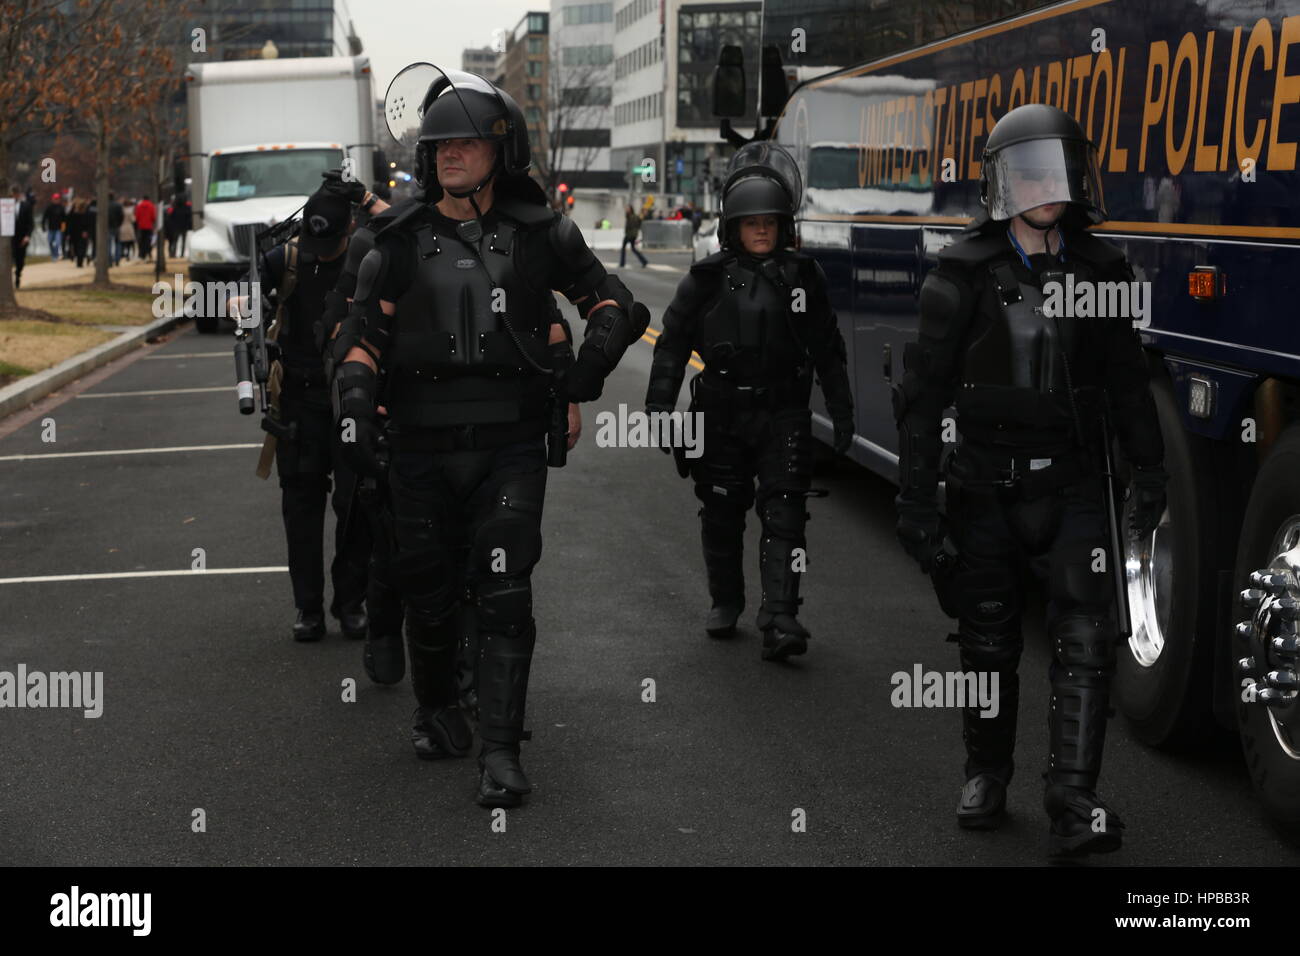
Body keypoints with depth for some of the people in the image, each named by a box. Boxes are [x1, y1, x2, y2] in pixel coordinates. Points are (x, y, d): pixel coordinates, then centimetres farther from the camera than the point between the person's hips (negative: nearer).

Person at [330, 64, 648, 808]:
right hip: (422, 447, 2)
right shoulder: (403, 243, 7)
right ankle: (438, 711, 36)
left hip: (510, 446, -2)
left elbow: (615, 303, 11)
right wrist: (355, 405, -7)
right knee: (429, 592, 11)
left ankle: (501, 752, -5)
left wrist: (591, 362, -8)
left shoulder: (539, 232, 4)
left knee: (506, 595, -9)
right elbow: (363, 335, 10)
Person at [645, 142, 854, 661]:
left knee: (784, 515, -9)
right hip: (722, 417, 1)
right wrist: (659, 408, -2)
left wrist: (842, 410, 10)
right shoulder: (708, 279, -1)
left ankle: (780, 621, -13)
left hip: (784, 416, 0)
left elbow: (828, 348, 10)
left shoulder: (802, 275, 3)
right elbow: (672, 346, 3)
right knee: (721, 514, 11)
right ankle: (725, 602, 31)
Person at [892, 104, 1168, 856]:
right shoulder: (965, 276, -7)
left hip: (1072, 486, 2)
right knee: (989, 645, 11)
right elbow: (922, 396, -7)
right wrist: (916, 499, -11)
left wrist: (1150, 474, 10)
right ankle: (988, 775, 30)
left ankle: (1074, 802, -4)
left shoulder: (1099, 270, 3)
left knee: (1087, 640, -8)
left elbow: (1129, 384, 12)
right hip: (986, 487, -1)